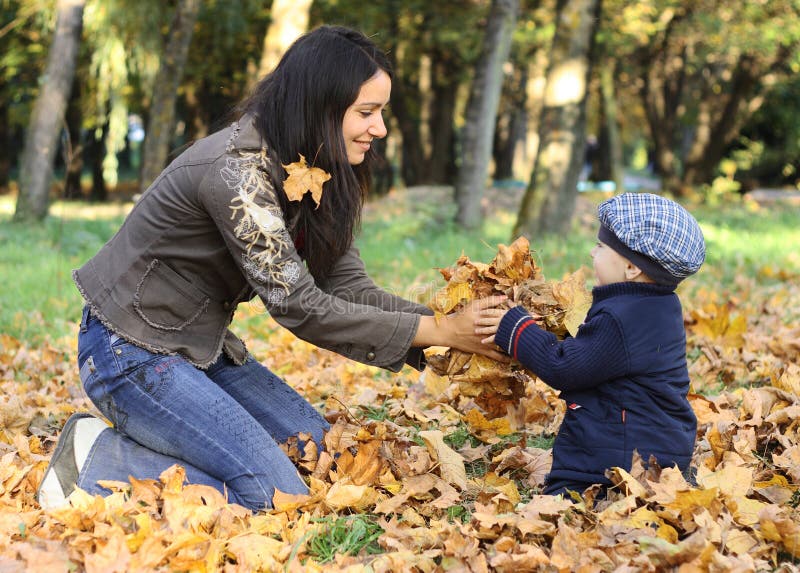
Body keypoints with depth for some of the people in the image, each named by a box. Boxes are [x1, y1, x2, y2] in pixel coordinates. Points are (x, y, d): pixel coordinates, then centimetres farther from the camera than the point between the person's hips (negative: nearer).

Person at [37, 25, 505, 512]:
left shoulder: (308, 175, 3)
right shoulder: (238, 171, -26)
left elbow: (349, 287, -2)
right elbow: (300, 306, -25)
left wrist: (456, 324, -14)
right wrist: (439, 332, -22)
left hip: (201, 346, 10)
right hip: (131, 354, -10)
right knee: (276, 494, -18)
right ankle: (97, 461, -5)